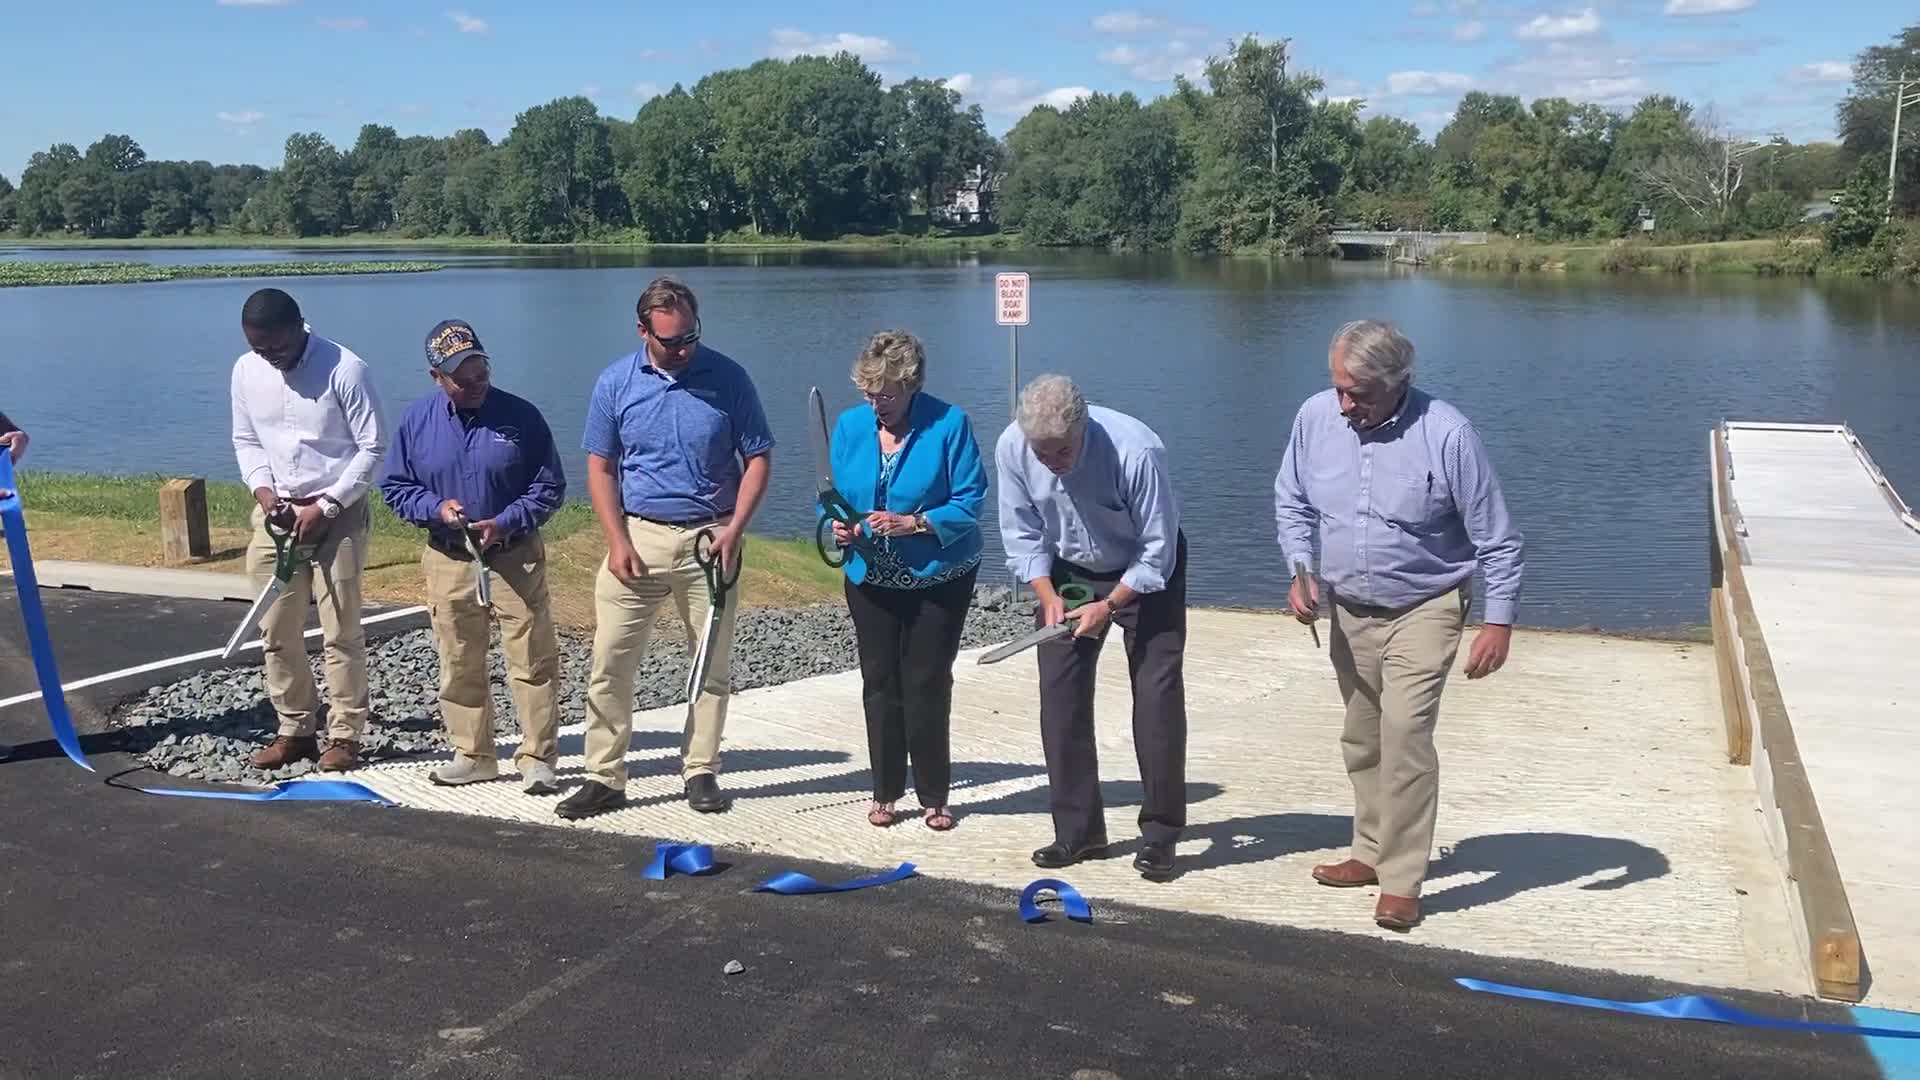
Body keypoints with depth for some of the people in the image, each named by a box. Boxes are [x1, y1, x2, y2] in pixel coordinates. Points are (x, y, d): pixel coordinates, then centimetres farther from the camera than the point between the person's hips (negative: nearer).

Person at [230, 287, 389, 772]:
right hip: (276, 512, 5)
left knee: (340, 631, -2)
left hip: (337, 514, -5)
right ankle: (295, 731, 20)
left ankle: (345, 736, 8)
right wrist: (262, 488, -6)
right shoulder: (246, 370, 2)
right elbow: (246, 440, 13)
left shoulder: (345, 369, -14)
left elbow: (373, 447, -11)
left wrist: (325, 506, -15)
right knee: (277, 632, 7)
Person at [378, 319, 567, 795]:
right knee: (459, 663, 10)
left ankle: (538, 759, 6)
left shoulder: (520, 415, -6)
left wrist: (506, 523, -16)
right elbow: (395, 487, 8)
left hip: (515, 555, -2)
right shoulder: (417, 421, 0)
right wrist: (436, 507, -12)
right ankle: (473, 755, 23)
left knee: (532, 659, -2)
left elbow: (550, 486, -2)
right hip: (448, 559, 3)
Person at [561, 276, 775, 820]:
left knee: (713, 664, 7)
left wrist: (734, 529, -12)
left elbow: (757, 459, 1)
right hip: (638, 536, 0)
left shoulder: (728, 378, -3)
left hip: (710, 538, 0)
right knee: (610, 661, -2)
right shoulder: (616, 382, 0)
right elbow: (601, 468, 4)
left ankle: (700, 771, 21)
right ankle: (604, 778, 8)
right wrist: (618, 542, -7)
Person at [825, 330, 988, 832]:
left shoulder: (948, 423, -14)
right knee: (880, 684, 10)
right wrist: (837, 525, -16)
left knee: (927, 686, 1)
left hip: (938, 578, -4)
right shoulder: (850, 424, -1)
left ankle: (933, 797, 15)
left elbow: (969, 503, -16)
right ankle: (885, 791, 24)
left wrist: (915, 523, -28)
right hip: (871, 578, 4)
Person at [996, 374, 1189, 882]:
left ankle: (1160, 834, 1)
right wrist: (1047, 596, -17)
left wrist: (1109, 606, -23)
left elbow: (1156, 552, -23)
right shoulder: (1011, 448, -21)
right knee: (1061, 697, 0)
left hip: (1144, 574, -4)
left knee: (1158, 695, -9)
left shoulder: (1137, 451, -33)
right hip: (1067, 571, 4)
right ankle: (1077, 831, 11)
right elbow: (1023, 535, -6)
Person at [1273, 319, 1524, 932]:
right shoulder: (1316, 417, -8)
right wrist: (1300, 571, -6)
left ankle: (1402, 883, -8)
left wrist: (1499, 624, -14)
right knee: (1361, 739, 14)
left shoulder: (1446, 434, -20)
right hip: (1348, 610, 5)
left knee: (1405, 732, -16)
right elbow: (1291, 502, 8)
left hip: (1424, 610, -5)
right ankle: (1373, 852, 31)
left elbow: (1496, 540, -12)